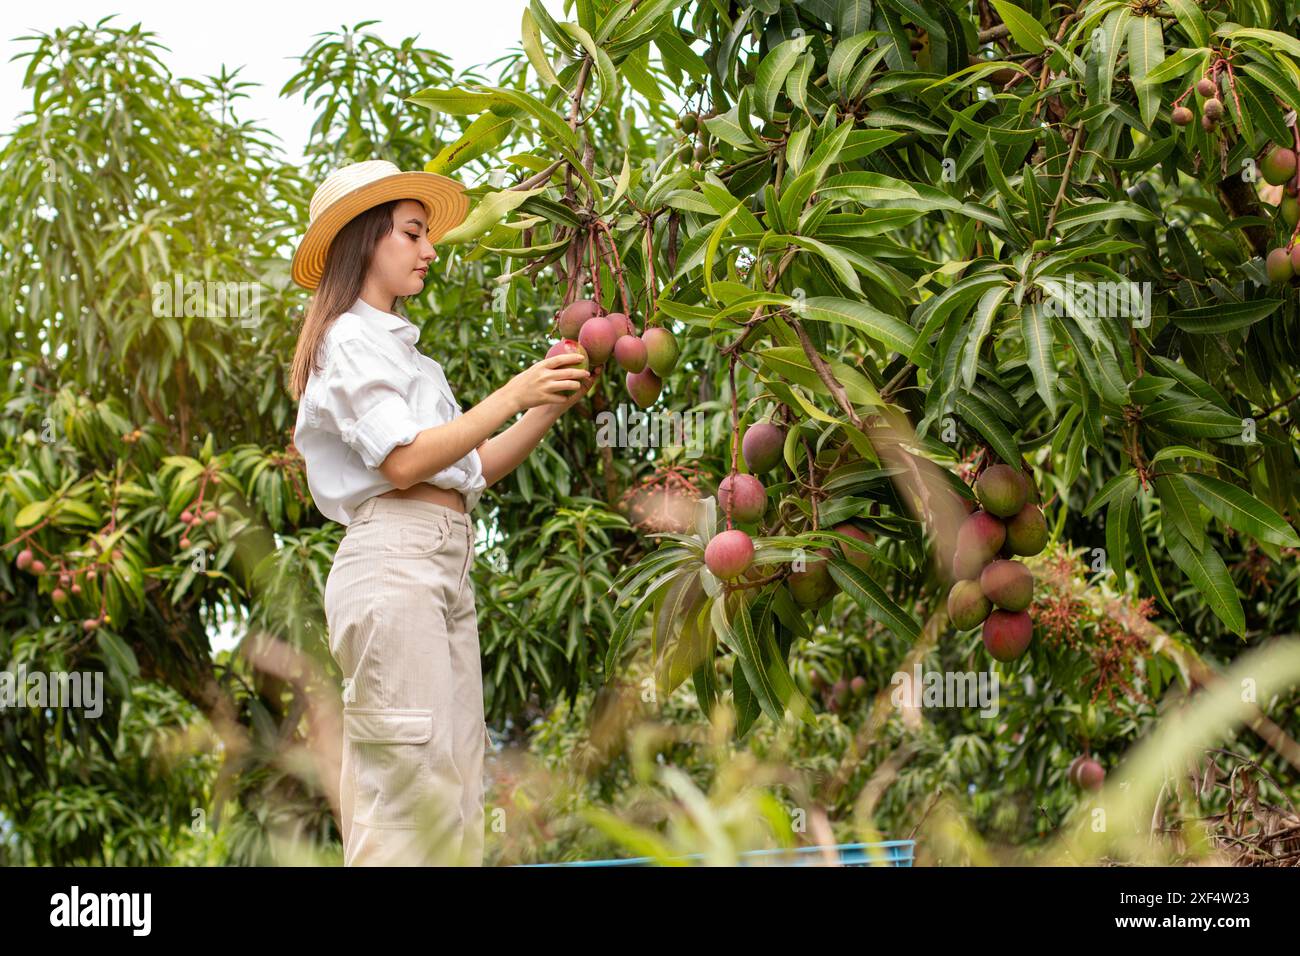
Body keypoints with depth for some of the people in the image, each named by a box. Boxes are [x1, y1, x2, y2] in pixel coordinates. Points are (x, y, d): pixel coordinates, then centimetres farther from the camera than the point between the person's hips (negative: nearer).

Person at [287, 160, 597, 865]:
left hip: (446, 564, 9)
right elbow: (402, 460, -14)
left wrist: (551, 406, 9)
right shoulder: (349, 338, -2)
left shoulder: (404, 350, 25)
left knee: (453, 782, 4)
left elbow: (476, 470, 21)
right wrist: (513, 396, -11)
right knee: (411, 780, -14)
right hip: (393, 561, -9)